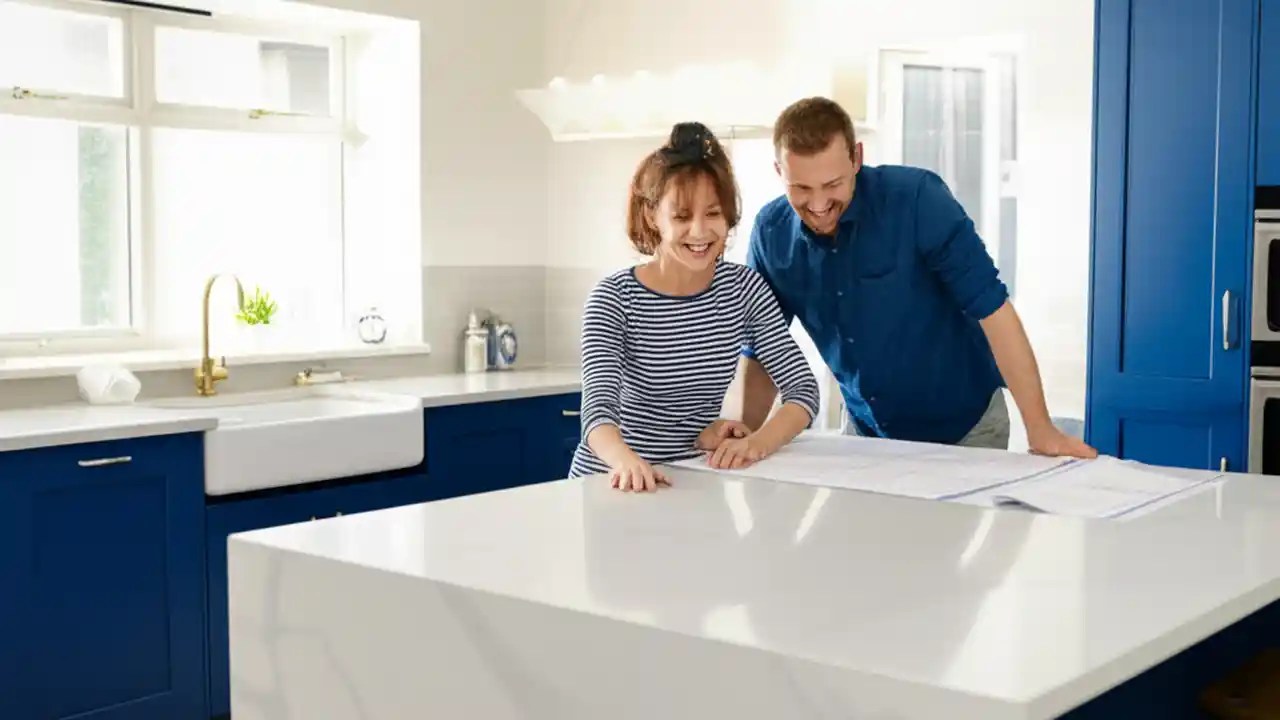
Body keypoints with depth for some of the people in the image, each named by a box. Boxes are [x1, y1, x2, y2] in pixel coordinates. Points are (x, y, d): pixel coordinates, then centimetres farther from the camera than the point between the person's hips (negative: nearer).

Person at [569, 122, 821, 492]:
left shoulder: (744, 287, -1)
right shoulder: (614, 298, -11)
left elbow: (803, 388, -5)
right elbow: (599, 406, -24)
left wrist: (756, 443, -25)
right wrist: (626, 460, -45)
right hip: (617, 485, -2)